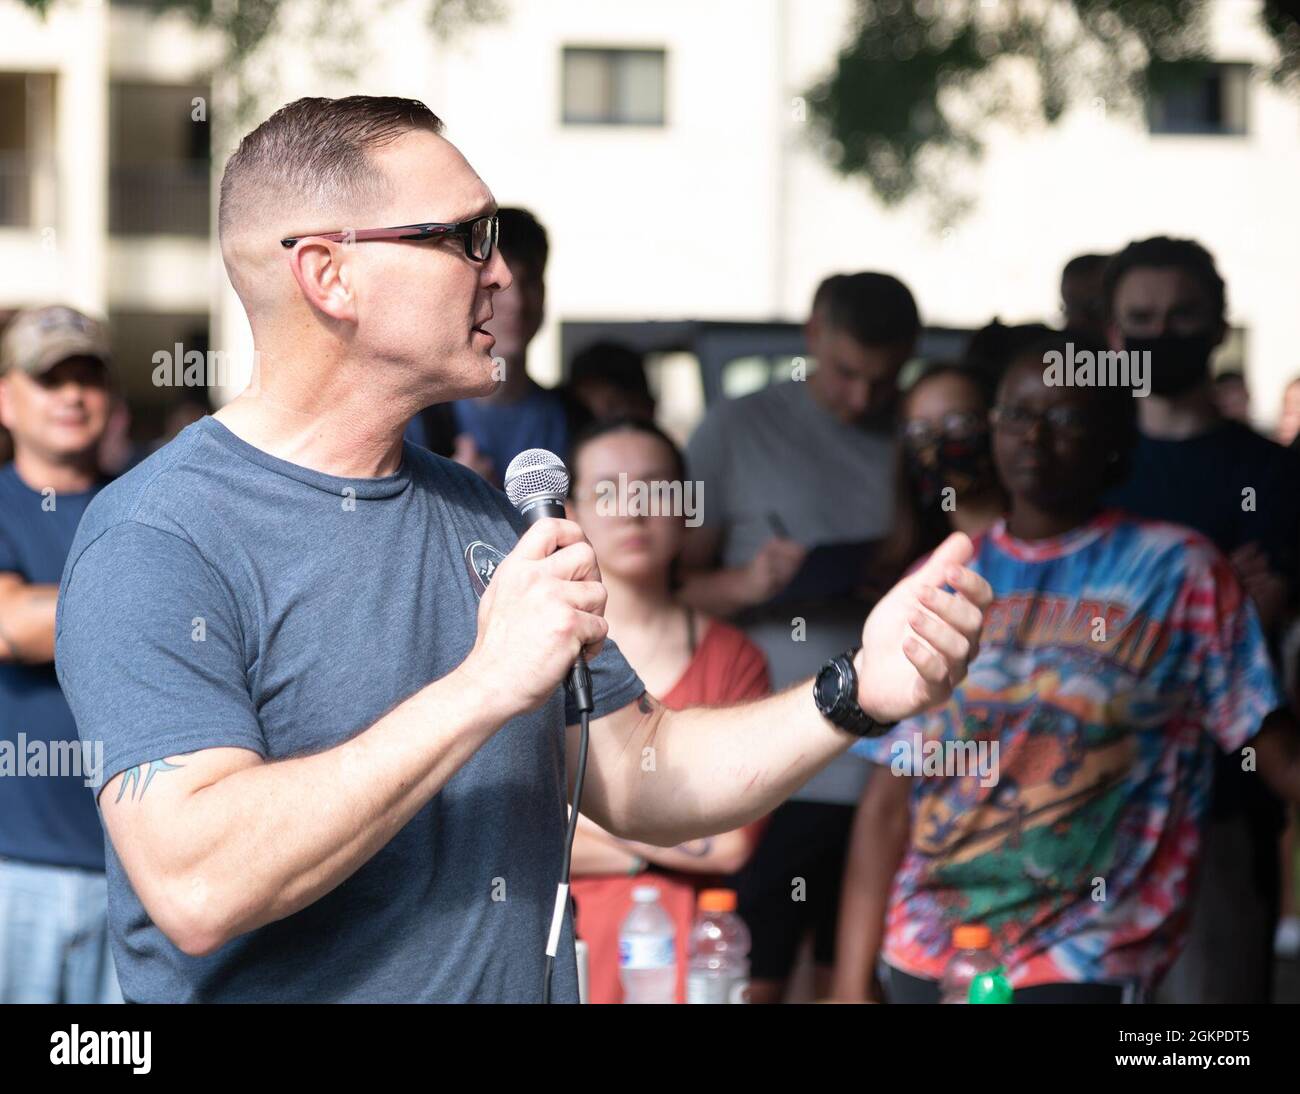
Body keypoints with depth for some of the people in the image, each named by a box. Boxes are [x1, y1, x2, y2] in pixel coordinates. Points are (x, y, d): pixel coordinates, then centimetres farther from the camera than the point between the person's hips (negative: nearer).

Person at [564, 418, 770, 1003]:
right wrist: (674, 842, -8)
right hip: (558, 954, 0)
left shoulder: (732, 658, 4)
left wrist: (579, 806, -8)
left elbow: (733, 841, -7)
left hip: (686, 953, 1)